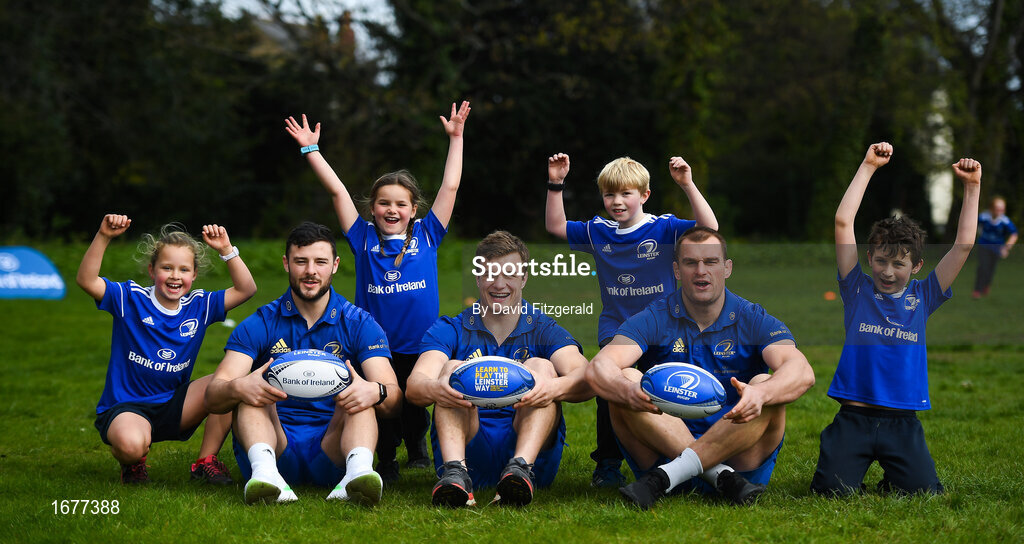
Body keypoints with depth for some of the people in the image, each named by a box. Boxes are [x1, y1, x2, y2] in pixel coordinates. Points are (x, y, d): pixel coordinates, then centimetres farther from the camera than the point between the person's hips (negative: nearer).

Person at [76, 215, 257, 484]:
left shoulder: (199, 306, 3)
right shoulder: (131, 299, -7)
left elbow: (246, 289, -1)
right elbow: (86, 280, -21)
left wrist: (226, 250, -12)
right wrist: (103, 237, -32)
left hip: (174, 406, 4)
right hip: (126, 407, -4)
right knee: (130, 444, -39)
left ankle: (206, 461, -3)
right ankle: (132, 462, 3)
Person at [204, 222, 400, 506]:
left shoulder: (359, 325, 6)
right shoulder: (259, 325, 5)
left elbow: (393, 396, -7)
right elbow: (212, 398, -6)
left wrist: (375, 392, -34)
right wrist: (237, 388, -32)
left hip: (332, 451, 0)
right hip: (274, 446, 0)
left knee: (361, 396, -24)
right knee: (250, 390, -23)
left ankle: (359, 470, -53)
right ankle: (264, 470, -50)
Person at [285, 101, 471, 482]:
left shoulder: (426, 236, 4)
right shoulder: (364, 239, 3)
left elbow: (450, 186, 5)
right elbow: (337, 191, 3)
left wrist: (456, 138, 4)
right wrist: (311, 149, 3)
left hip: (422, 349, 1)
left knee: (416, 411, 12)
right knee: (382, 415, 1)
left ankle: (416, 442, 43)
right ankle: (386, 456, 28)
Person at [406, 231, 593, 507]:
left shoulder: (544, 330, 10)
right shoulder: (449, 330, 12)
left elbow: (585, 380, -12)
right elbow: (414, 385, -9)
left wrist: (553, 387, -38)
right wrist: (435, 389, -36)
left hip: (533, 448, 0)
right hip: (468, 451, 0)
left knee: (541, 367, -18)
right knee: (453, 368, -18)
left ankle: (520, 468, -42)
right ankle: (455, 474, -41)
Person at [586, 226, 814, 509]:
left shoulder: (753, 321, 1)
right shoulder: (654, 320, 1)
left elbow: (802, 372, -19)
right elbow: (598, 368, -16)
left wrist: (758, 393, -42)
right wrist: (629, 391, -41)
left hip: (741, 460, 0)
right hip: (662, 451, 0)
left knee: (768, 387, -25)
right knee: (624, 380, -21)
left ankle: (666, 477, -32)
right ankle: (722, 476, -30)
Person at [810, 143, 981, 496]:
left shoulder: (922, 297, 10)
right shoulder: (858, 290, 6)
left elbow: (964, 244, 9)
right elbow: (843, 222, 0)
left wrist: (972, 187, 6)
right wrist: (868, 166, 0)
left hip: (902, 423, 1)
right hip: (853, 417, -1)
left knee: (925, 494, -13)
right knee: (831, 491, -14)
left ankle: (892, 477, 21)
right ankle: (857, 465, 21)